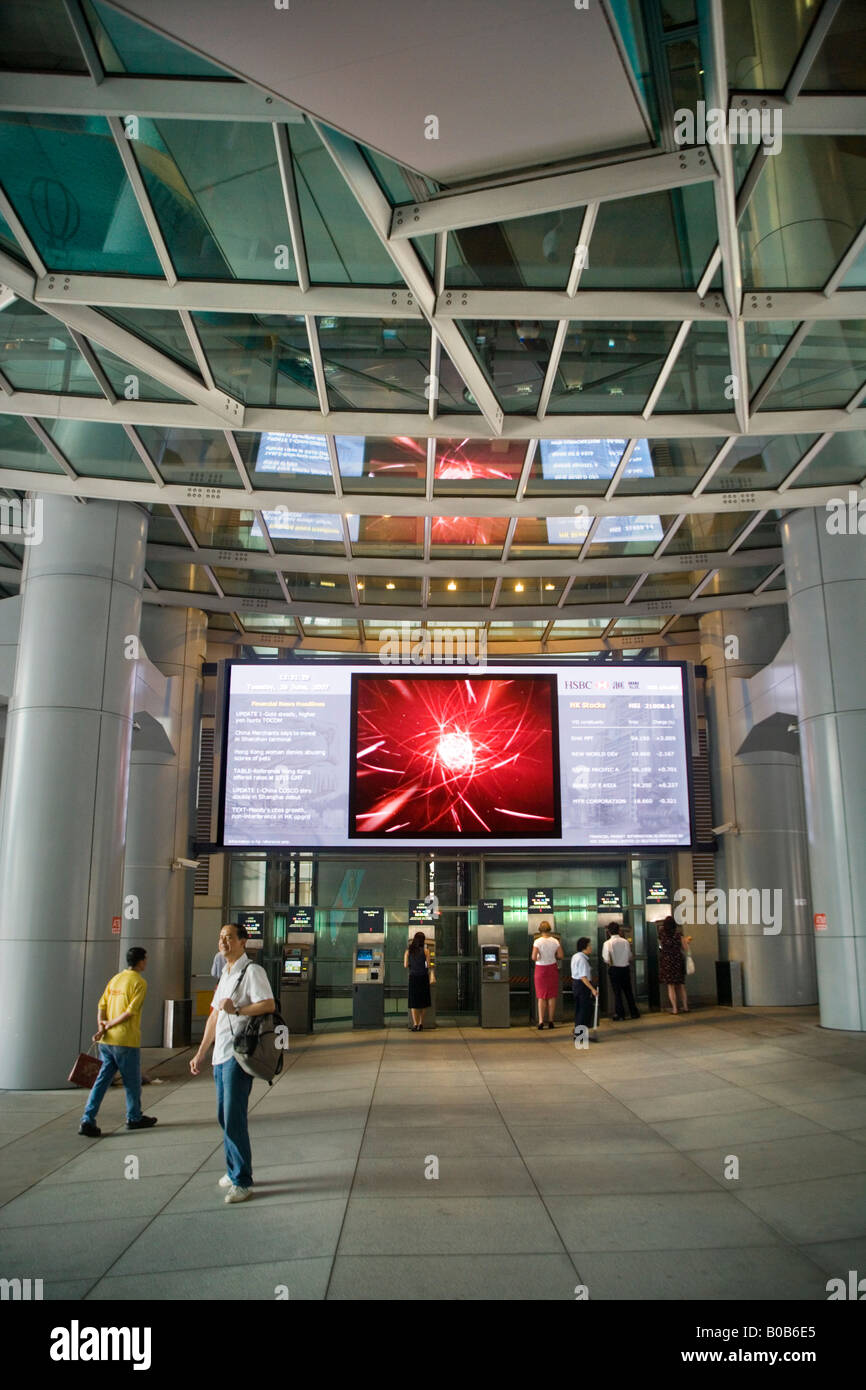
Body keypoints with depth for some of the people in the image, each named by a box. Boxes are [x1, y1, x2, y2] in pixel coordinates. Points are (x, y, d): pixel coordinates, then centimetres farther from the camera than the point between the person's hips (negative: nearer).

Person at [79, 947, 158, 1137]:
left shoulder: (115, 979, 12)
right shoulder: (139, 982, -9)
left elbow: (101, 1005, 6)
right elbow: (130, 1012, -16)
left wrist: (102, 1026, -5)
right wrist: (108, 1026, -8)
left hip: (107, 1041, 6)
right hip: (126, 1040, -6)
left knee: (102, 1079, 8)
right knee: (132, 1081, 10)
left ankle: (88, 1120, 1)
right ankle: (134, 1118, 24)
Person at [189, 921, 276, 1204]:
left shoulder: (252, 971, -9)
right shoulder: (224, 975, 18)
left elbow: (269, 1005, -20)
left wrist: (236, 1009, -21)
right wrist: (201, 1053, 22)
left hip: (238, 1055, -9)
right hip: (220, 1054, 9)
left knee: (234, 1118, -9)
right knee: (224, 1116, 14)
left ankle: (242, 1180, 0)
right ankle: (233, 1171, 27)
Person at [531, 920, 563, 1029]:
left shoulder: (538, 941, -14)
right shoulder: (555, 941, -5)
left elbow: (533, 957, -20)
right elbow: (560, 956, -3)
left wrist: (537, 958, 1)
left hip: (541, 969, -2)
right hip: (552, 968, 2)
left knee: (541, 996, 5)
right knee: (552, 996, 11)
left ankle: (541, 1021, -4)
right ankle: (550, 1020, 14)